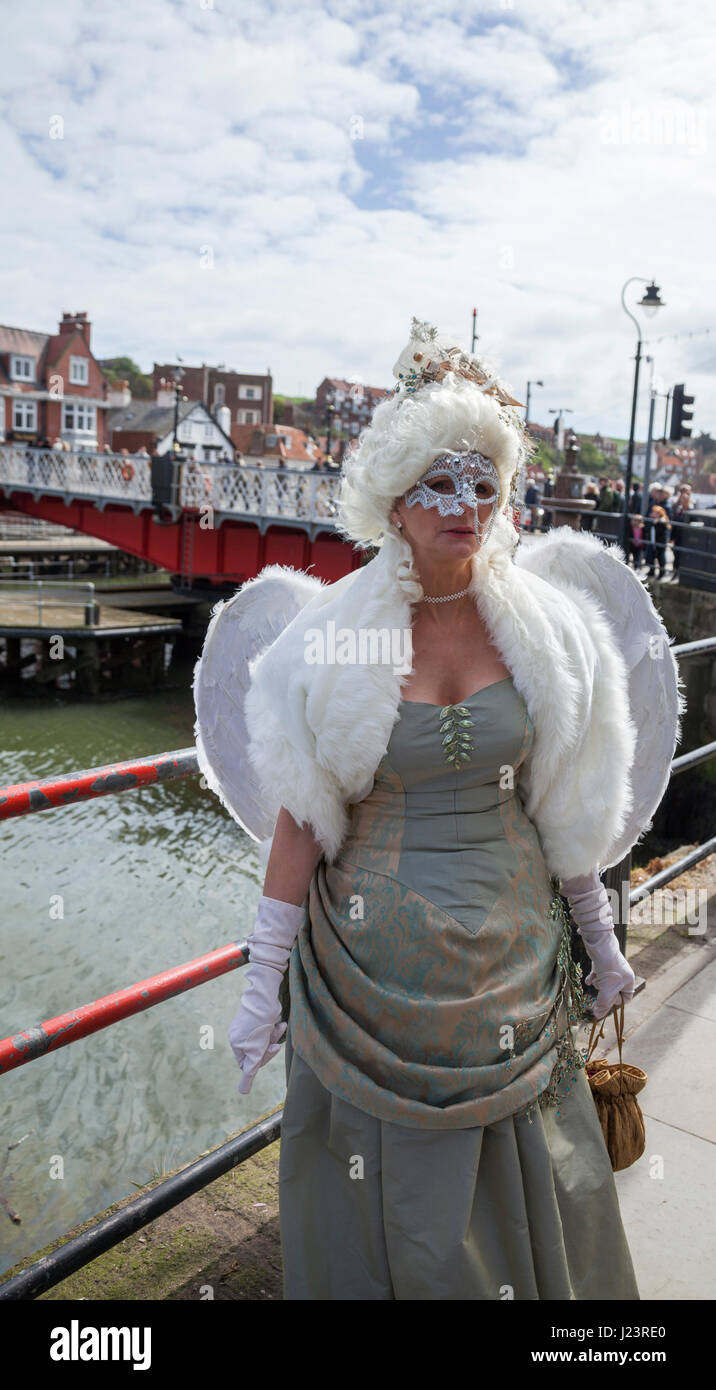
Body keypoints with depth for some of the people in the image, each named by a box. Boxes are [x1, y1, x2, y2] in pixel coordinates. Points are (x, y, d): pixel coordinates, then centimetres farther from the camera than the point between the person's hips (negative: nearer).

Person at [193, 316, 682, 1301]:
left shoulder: (541, 627, -3)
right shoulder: (334, 637, -10)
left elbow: (566, 803, 4)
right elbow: (302, 818, -8)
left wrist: (600, 941, 11)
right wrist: (263, 981, -5)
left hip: (512, 960, 2)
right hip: (374, 962, -2)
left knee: (524, 1190, 19)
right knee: (386, 1194, 16)